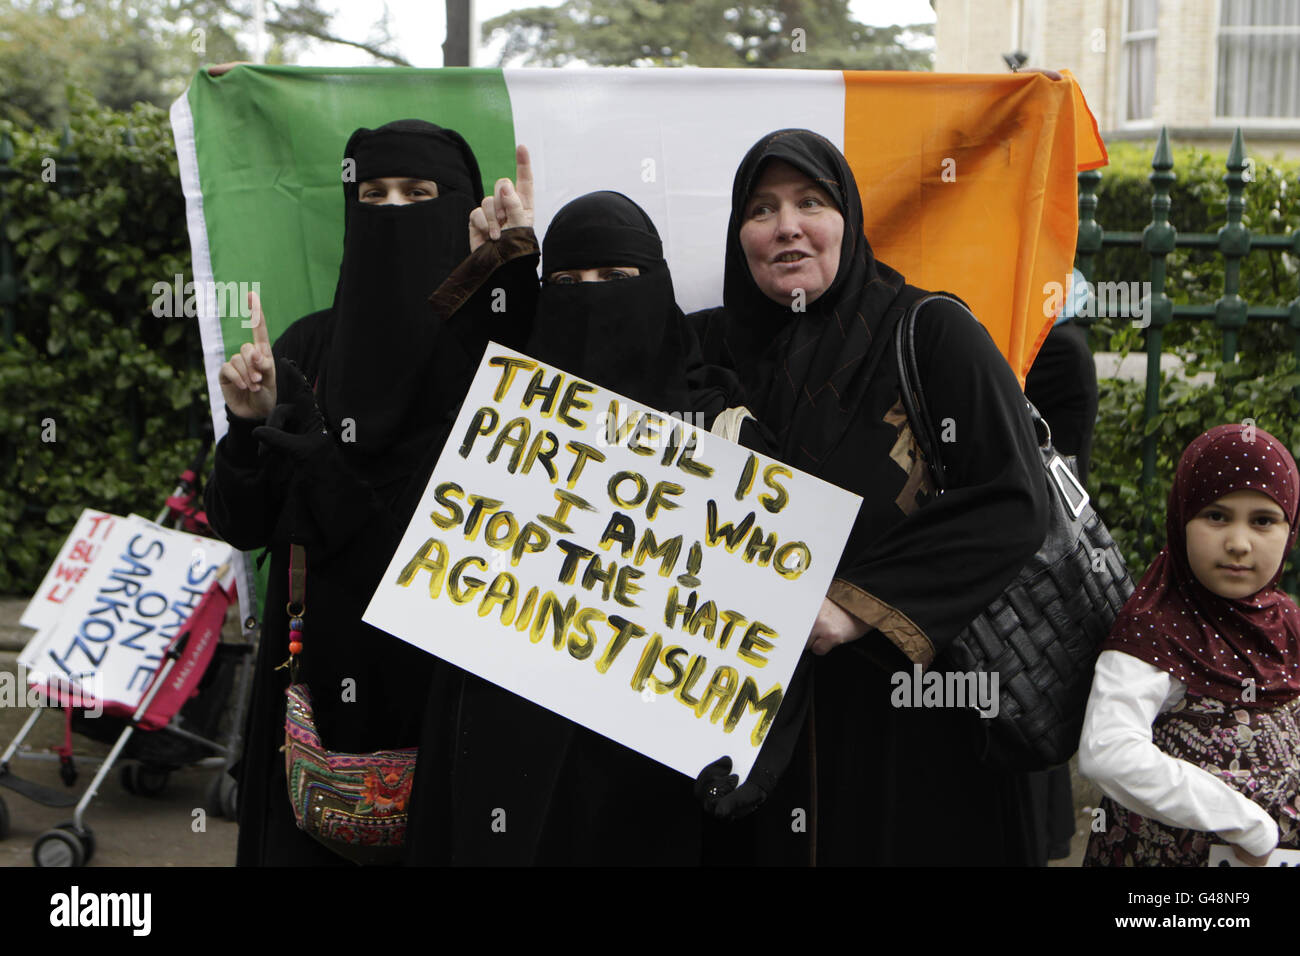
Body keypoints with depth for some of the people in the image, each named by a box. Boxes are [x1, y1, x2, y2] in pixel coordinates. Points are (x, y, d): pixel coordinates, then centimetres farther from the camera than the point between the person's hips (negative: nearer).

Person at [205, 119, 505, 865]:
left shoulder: (498, 350, -4)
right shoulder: (308, 347, 6)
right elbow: (242, 526, 6)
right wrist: (251, 424, -13)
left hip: (448, 679, -3)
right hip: (320, 672, 3)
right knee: (305, 842, 10)